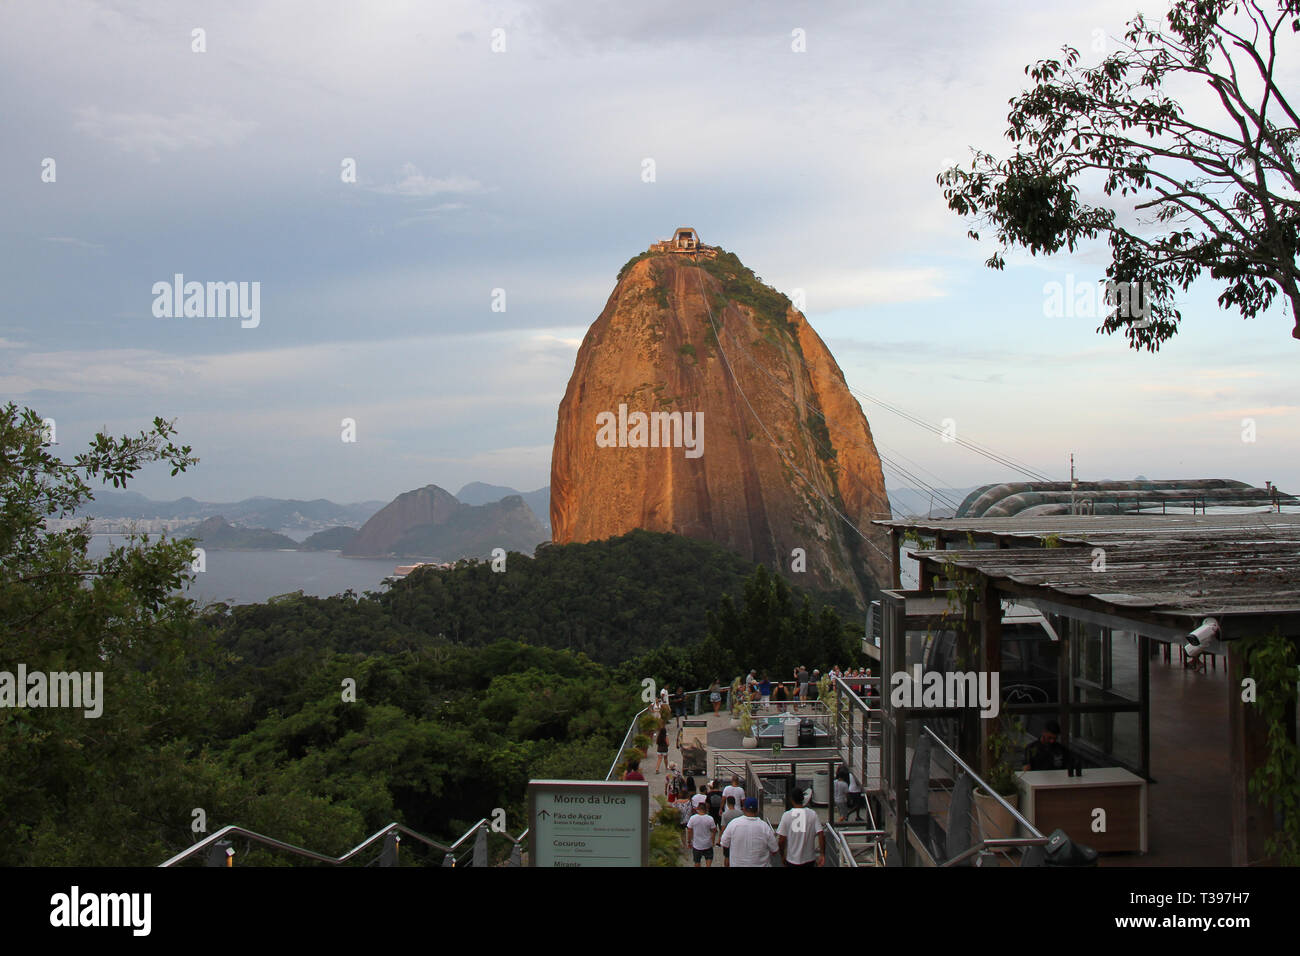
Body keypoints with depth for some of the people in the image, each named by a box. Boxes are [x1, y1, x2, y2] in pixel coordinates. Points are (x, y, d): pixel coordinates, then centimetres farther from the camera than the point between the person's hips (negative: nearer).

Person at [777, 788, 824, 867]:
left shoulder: (786, 815, -9)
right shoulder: (812, 814, -8)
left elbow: (781, 840, -9)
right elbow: (821, 836, -14)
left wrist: (782, 856, 6)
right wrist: (822, 854, -5)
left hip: (792, 860, -1)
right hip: (809, 859, 1)